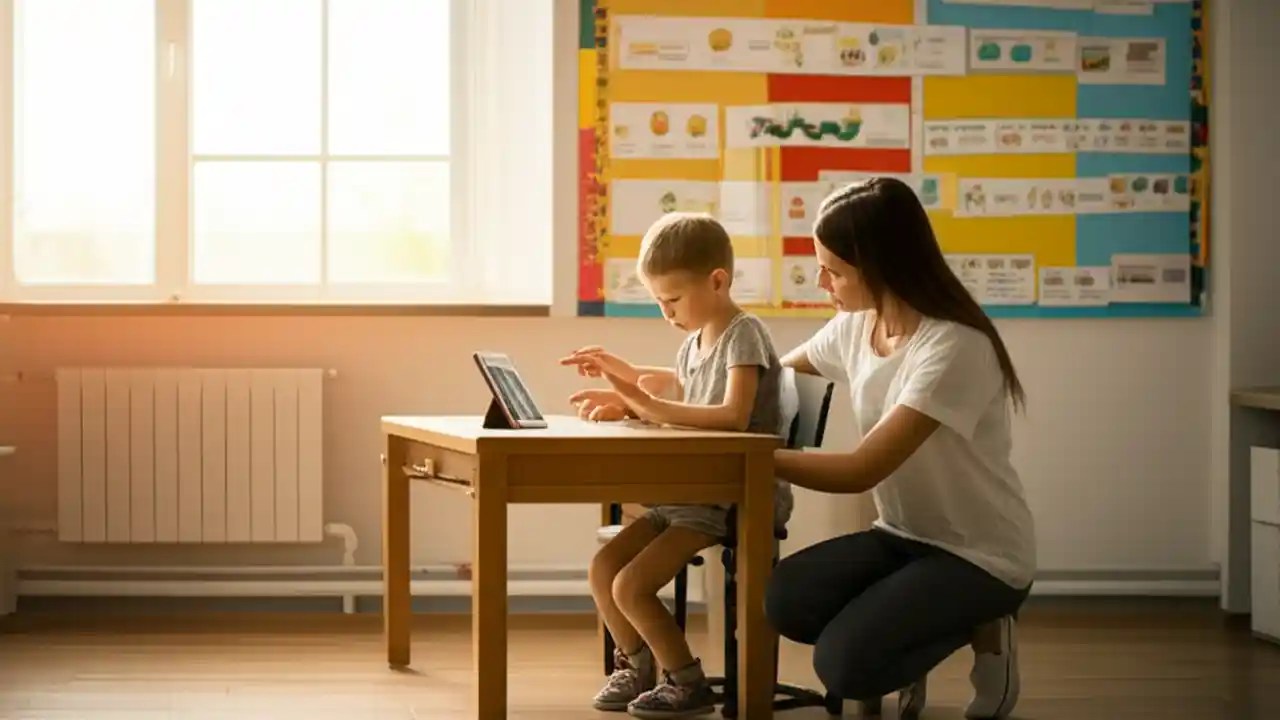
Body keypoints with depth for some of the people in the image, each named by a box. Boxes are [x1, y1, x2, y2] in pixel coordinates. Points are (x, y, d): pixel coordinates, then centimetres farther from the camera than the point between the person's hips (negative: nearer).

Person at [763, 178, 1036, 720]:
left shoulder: (954, 348, -26)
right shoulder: (854, 327, -1)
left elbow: (861, 471, -28)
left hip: (981, 555, -7)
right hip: (903, 536, 7)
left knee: (843, 662, -24)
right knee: (784, 599, -20)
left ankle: (979, 629, 3)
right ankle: (916, 638, 8)